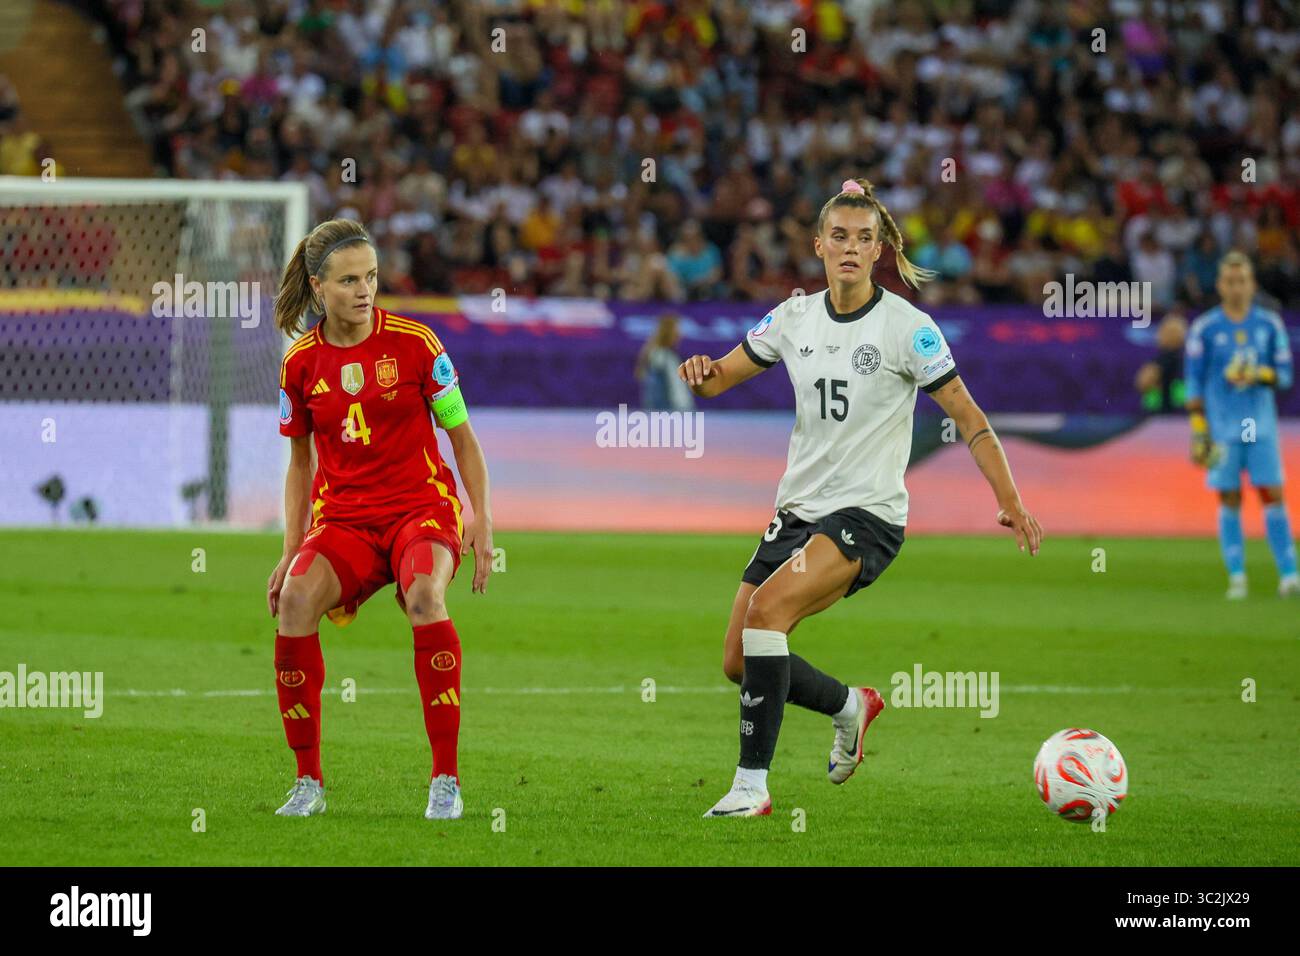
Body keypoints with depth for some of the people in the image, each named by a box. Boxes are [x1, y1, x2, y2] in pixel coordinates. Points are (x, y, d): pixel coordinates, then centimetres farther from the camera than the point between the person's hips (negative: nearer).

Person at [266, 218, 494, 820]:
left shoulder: (413, 342, -3)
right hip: (342, 517, 3)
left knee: (424, 595, -35)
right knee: (296, 599, -28)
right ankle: (308, 782, -15)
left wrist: (482, 518, -5)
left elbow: (461, 435, 5)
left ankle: (445, 781, -28)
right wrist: (292, 550, 10)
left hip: (421, 506, -3)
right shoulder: (301, 362, 4)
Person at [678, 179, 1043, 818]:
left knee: (767, 605, -29)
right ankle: (850, 706, 34)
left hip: (867, 515, -6)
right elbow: (718, 380, 12)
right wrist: (698, 372, -13)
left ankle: (752, 785, -25)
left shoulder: (906, 327, -9)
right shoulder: (795, 317, 5)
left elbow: (967, 416, -7)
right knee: (739, 663, 4)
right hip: (798, 510, 6)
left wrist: (1010, 502, -16)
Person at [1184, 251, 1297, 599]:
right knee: (1229, 501, 0)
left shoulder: (1270, 325, 5)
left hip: (1262, 426, 1)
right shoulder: (1204, 329, 0)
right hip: (1223, 427, -1)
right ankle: (1236, 577, 5)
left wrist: (1258, 375, -13)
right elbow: (1194, 383, 2)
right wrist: (1198, 430, -2)